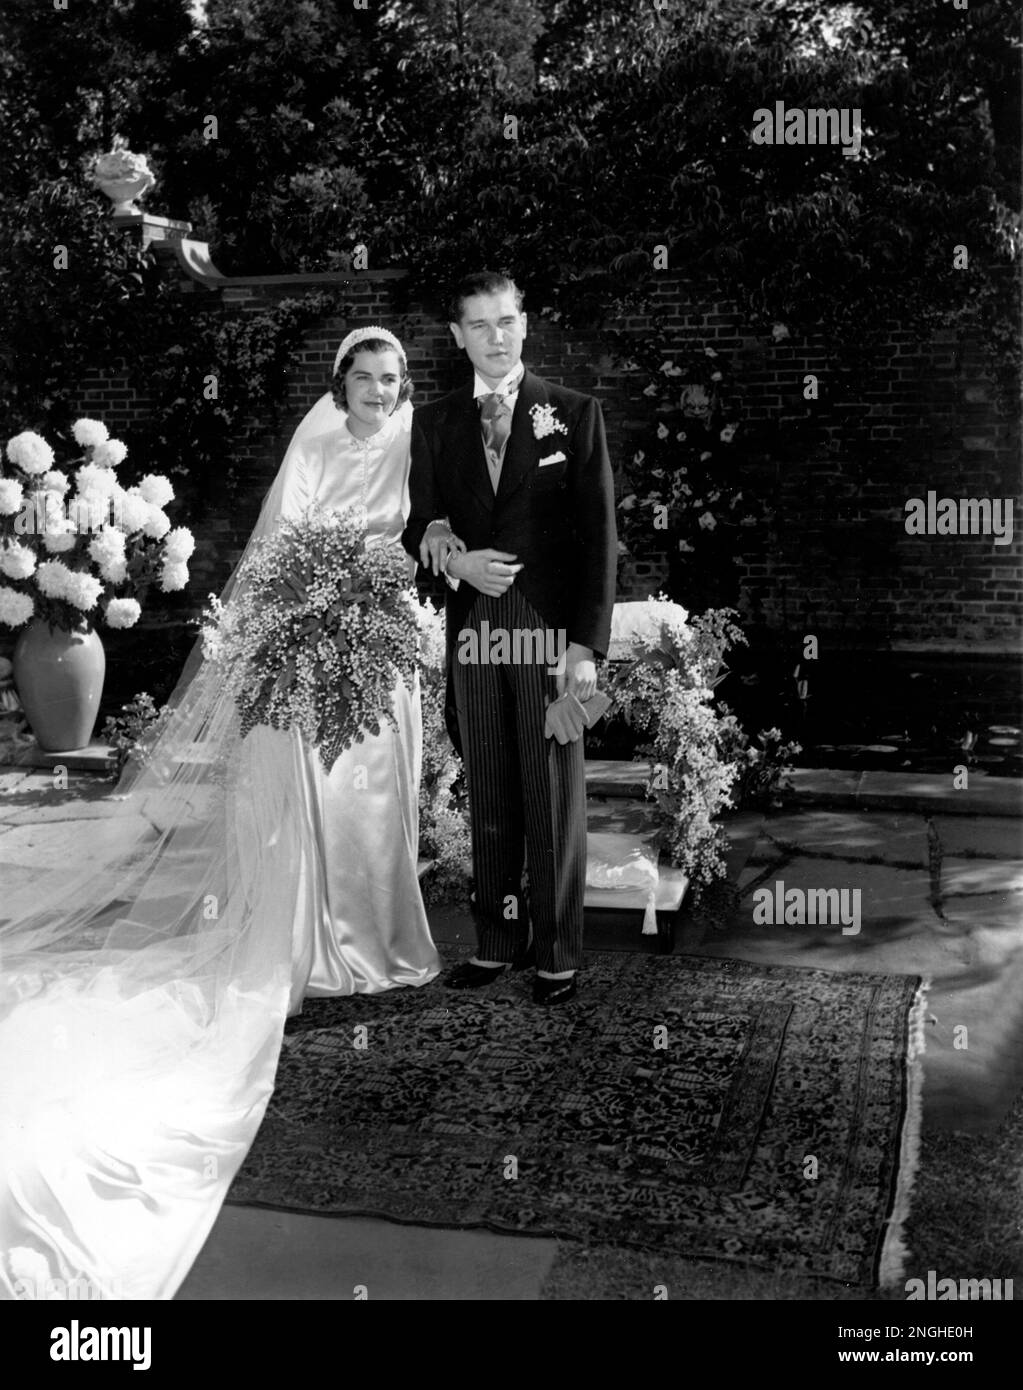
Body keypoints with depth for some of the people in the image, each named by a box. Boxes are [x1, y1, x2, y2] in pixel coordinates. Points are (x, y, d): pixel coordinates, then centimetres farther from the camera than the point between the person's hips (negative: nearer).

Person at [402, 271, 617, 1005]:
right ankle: (498, 940, 21)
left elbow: (599, 535, -3)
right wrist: (454, 559, -12)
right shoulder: (435, 422, 11)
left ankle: (558, 955, 14)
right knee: (489, 798, 9)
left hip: (551, 628, -3)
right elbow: (420, 526, 12)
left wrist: (586, 643, -12)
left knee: (555, 798, 3)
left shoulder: (574, 413, 2)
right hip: (472, 629, 3)